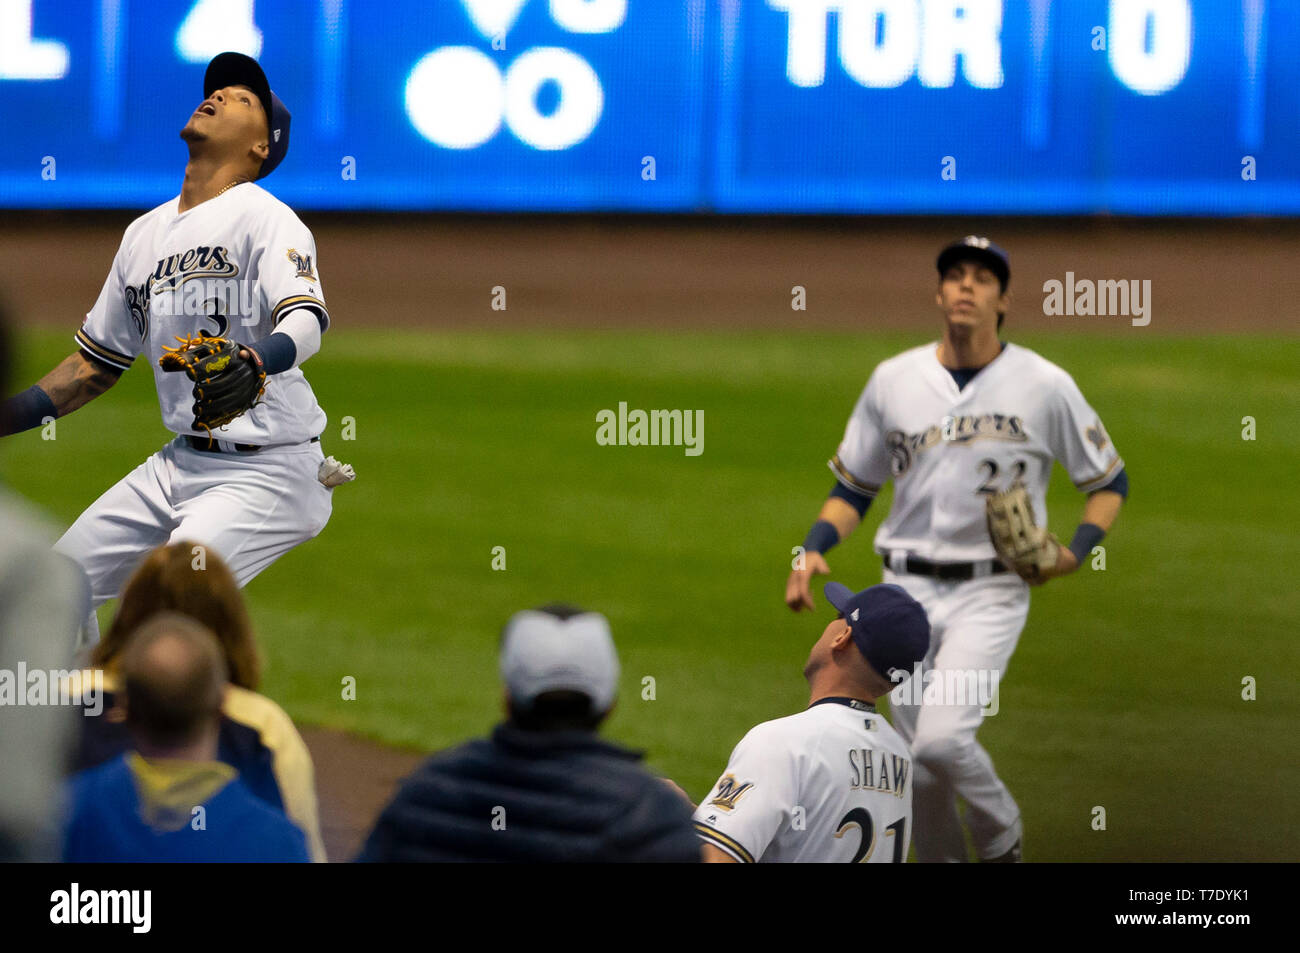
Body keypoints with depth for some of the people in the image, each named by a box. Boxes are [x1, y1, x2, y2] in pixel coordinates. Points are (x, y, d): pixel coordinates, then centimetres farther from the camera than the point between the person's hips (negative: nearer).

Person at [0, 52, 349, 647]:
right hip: (178, 463, 8)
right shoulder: (145, 233, 13)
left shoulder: (264, 218, -11)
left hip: (267, 473, -8)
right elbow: (96, 363, 21)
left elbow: (307, 319, -28)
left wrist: (253, 363, -49)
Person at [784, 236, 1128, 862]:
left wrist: (1075, 553, -11)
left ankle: (1000, 836, 8)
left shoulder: (1045, 386, -4)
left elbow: (1110, 481, 6)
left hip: (990, 592, -3)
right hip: (907, 589, 3)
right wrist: (812, 551, -4)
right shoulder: (894, 380, 5)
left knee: (943, 739, -21)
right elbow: (853, 487, 13)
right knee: (918, 763, 4)